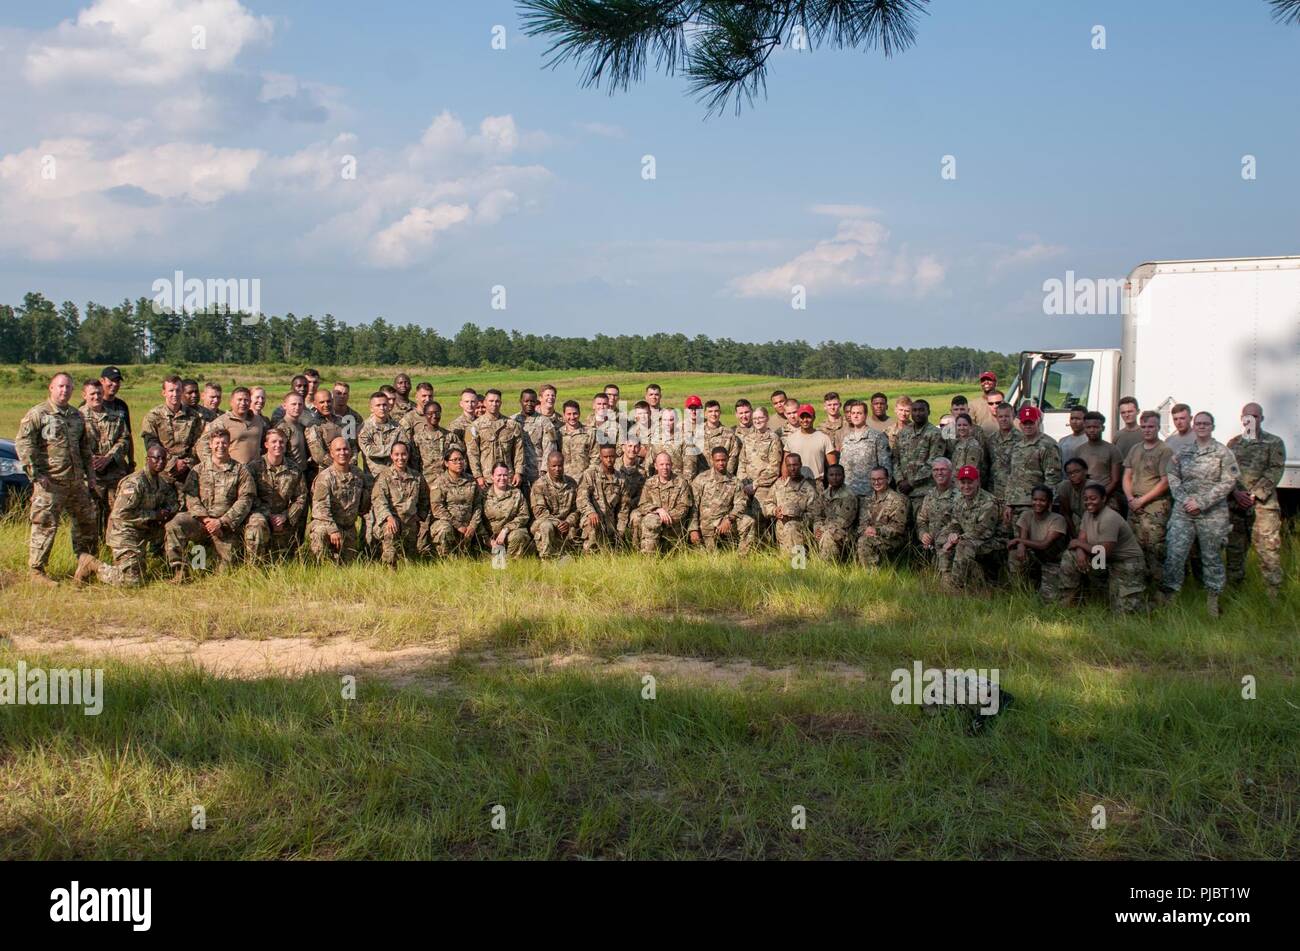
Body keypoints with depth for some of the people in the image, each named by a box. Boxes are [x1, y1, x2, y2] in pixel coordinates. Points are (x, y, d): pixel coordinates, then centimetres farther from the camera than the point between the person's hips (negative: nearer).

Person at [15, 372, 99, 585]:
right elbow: (22, 443, -10)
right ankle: (36, 571, 1)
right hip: (50, 482, -7)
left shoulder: (77, 416, 16)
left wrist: (91, 477, 19)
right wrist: (35, 474, -16)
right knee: (45, 525, -6)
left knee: (88, 519, 14)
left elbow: (86, 448, 23)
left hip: (77, 482, 7)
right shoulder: (38, 414, -5)